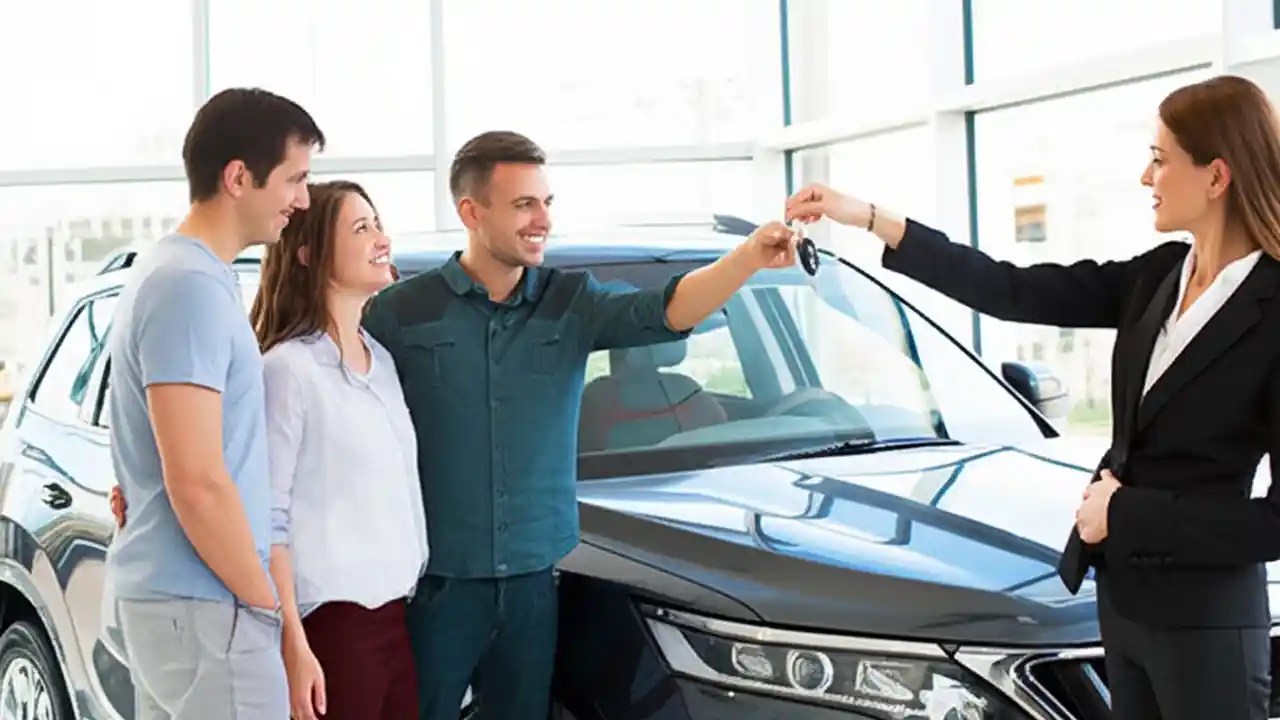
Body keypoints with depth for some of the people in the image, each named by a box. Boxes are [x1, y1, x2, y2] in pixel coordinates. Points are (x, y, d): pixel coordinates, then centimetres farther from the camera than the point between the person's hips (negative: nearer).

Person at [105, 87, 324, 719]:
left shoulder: (168, 270, 13)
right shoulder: (192, 288, -18)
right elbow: (197, 482, -23)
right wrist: (263, 601, -12)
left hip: (161, 594, 10)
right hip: (203, 605, -10)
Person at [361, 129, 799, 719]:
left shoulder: (571, 304, 4)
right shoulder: (401, 312, -4)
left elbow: (665, 311, -12)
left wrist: (750, 257, -28)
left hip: (533, 580, 3)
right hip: (437, 582, -3)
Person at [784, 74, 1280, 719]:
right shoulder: (1158, 278, 4)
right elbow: (1013, 292, 5)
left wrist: (1128, 512, -15)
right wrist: (868, 219, 3)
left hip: (1206, 619, -7)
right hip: (1124, 596, 7)